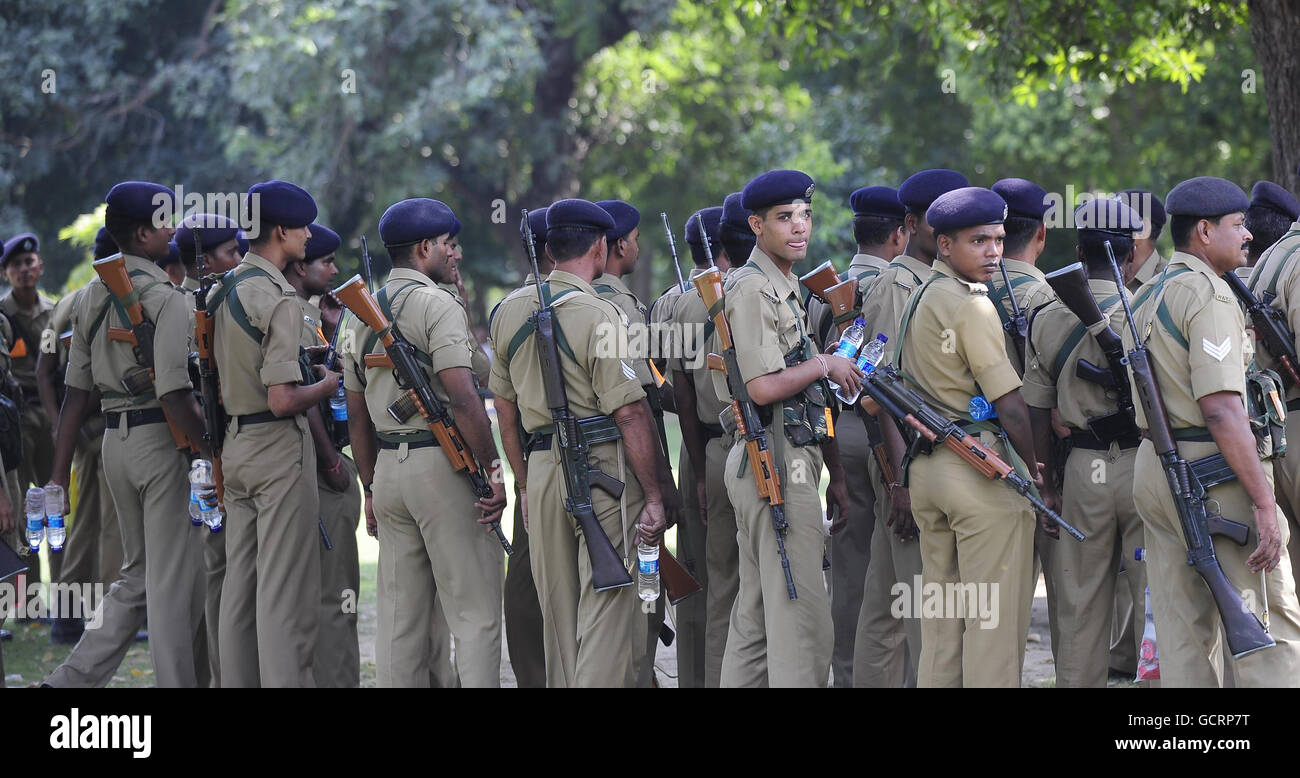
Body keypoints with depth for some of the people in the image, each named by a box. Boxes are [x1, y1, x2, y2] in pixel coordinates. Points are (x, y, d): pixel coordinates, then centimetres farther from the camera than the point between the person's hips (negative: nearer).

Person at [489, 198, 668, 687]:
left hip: (541, 467, 6)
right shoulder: (600, 316, -11)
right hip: (603, 470, -6)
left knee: (558, 613, 13)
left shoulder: (510, 311, 9)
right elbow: (629, 414, -13)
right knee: (608, 611, -5)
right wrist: (654, 496, -9)